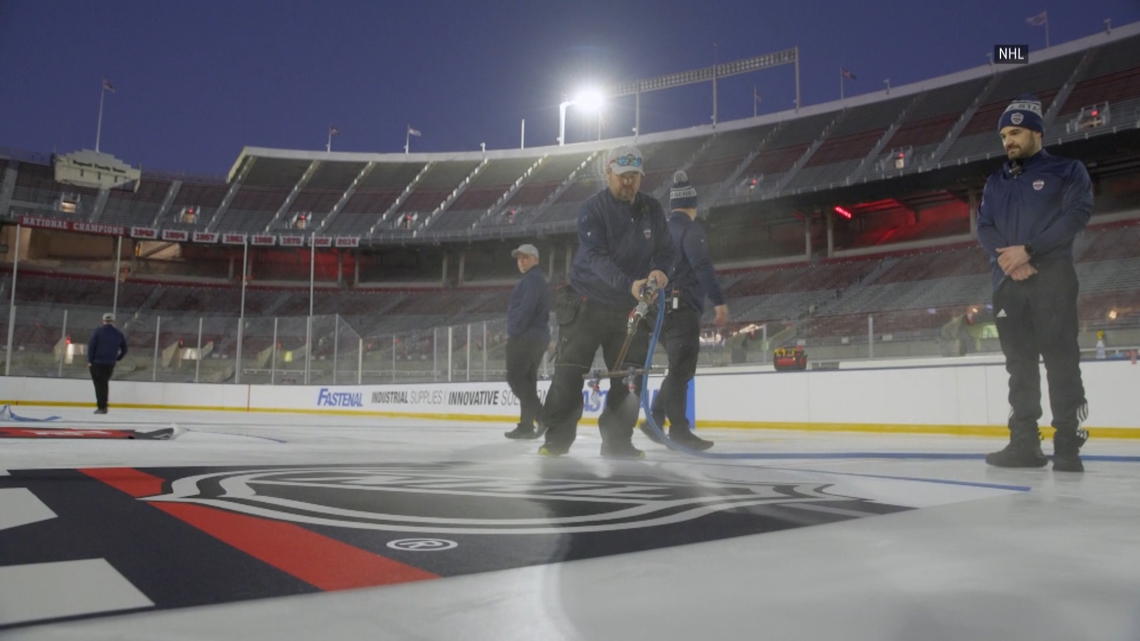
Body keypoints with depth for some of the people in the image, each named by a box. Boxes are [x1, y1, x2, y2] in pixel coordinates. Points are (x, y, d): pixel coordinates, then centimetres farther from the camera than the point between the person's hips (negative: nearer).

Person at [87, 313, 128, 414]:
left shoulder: (98, 331, -5)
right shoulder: (119, 334, 5)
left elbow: (91, 345, -11)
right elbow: (124, 349, 9)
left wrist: (90, 360, -6)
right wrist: (117, 359, 19)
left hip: (96, 363, -3)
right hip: (110, 364, 3)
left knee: (99, 384, 3)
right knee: (104, 384, 17)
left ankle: (101, 407, -2)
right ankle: (103, 406, 20)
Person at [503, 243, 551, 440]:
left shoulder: (531, 279, -9)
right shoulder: (539, 281, 23)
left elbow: (525, 310, -20)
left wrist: (513, 333, -15)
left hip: (525, 337, -10)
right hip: (538, 337, 10)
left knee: (515, 377, -11)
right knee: (526, 379, 9)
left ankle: (540, 415, -19)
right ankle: (526, 425, 7)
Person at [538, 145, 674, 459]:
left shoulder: (653, 209, 2)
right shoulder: (592, 208, -13)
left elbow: (665, 250, 6)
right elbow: (595, 256, -25)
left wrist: (659, 271, -19)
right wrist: (629, 284, -39)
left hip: (630, 308, 4)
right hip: (586, 303, -4)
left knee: (629, 375, 2)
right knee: (570, 371, -5)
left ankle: (617, 440, 14)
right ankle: (557, 439, 6)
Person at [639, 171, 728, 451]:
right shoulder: (690, 229, -6)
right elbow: (702, 267, -18)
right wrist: (719, 302, -20)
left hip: (664, 309, 9)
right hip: (682, 308, -8)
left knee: (680, 368, 14)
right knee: (682, 368, -8)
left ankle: (655, 420, 12)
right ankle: (679, 429, -8)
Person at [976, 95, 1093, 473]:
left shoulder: (1067, 171, 5)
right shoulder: (996, 182, 19)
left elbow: (1077, 215, -9)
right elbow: (984, 228, 8)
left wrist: (1028, 250, -18)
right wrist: (1007, 258, -11)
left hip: (1052, 277, -4)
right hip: (1008, 282, 5)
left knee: (1060, 360, -7)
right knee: (1019, 363, 4)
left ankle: (1068, 446, -4)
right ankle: (1024, 443, 8)